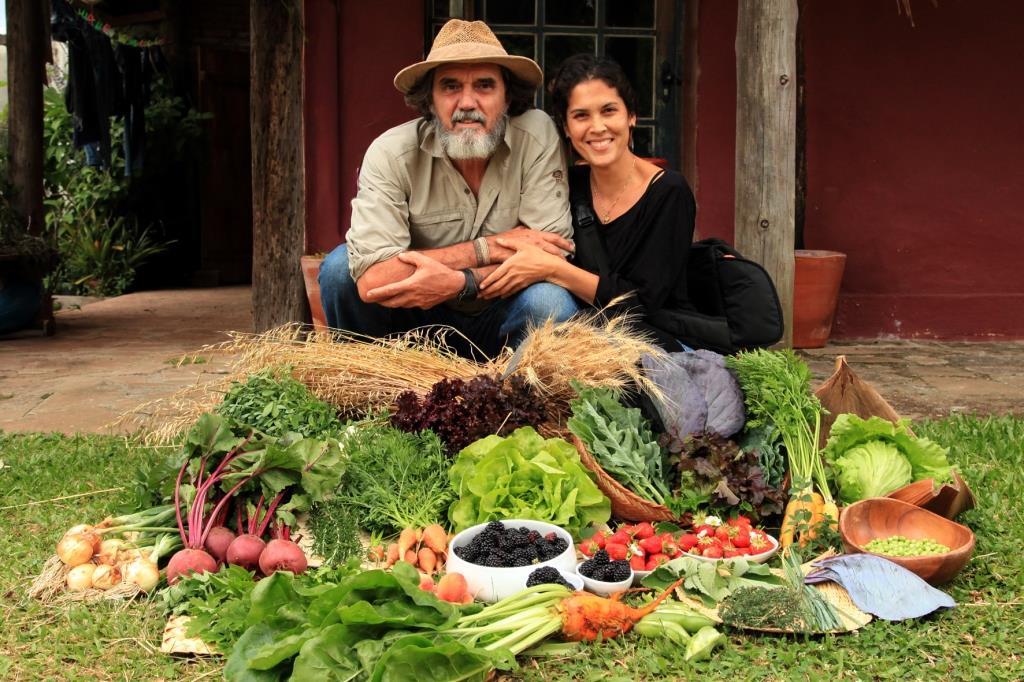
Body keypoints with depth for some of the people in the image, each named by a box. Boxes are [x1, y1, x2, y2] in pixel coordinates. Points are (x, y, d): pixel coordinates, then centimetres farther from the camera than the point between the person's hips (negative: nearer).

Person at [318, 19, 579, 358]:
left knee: (551, 302, -31)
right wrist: (490, 248, -27)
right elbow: (371, 280, -29)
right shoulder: (390, 153, -18)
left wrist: (457, 282, -34)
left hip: (499, 321, -1)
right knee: (340, 266, -22)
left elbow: (550, 254, -20)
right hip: (416, 317, 1)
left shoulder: (537, 135, -17)